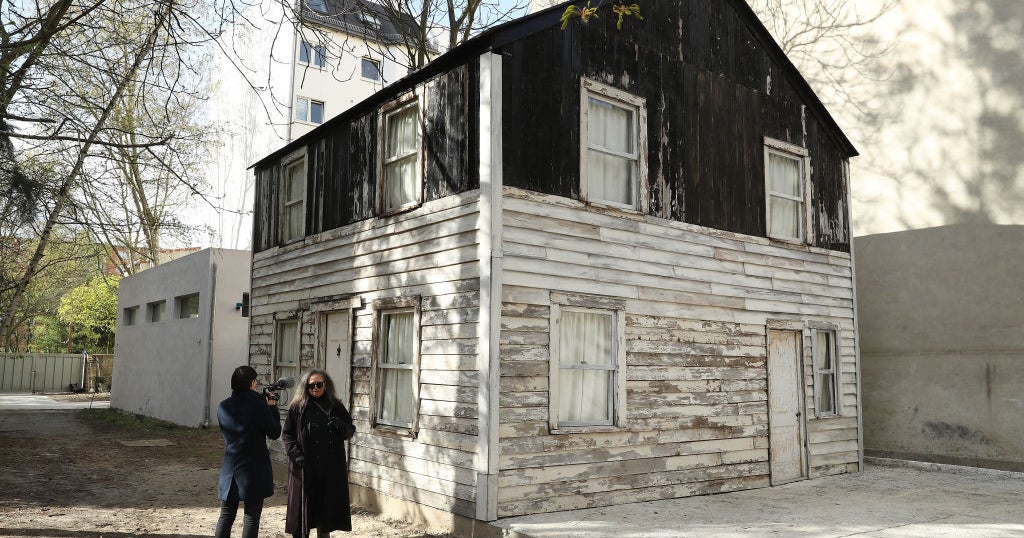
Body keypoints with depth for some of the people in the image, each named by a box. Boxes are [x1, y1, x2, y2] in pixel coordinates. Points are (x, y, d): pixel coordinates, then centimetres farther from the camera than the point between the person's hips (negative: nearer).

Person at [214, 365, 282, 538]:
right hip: (255, 472, -4)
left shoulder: (222, 407, -2)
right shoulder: (259, 406, -17)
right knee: (251, 517, 6)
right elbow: (274, 433, -7)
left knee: (226, 516, 16)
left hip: (230, 471, 5)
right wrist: (272, 407, 3)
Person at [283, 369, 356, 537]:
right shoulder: (297, 407, 2)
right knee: (303, 506, 1)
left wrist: (341, 427, -13)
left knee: (326, 505, 7)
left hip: (330, 468, 2)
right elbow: (287, 434, 3)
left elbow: (350, 430, 9)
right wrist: (296, 454, -11)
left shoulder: (336, 407, 7)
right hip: (304, 468, -1)